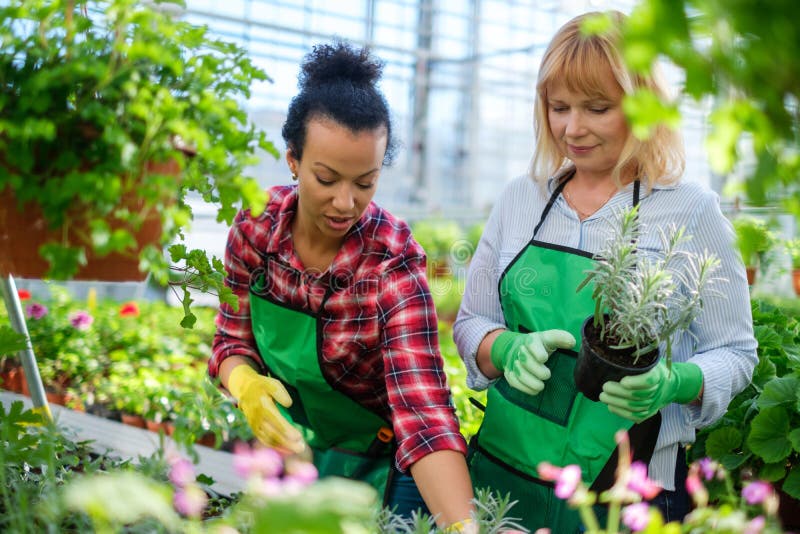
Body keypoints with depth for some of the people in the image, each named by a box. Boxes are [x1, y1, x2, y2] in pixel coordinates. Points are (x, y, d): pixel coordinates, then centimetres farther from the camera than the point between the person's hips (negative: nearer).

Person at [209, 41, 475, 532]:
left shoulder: (393, 260, -27)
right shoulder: (256, 225, -15)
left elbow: (423, 410, -35)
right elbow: (233, 340, -3)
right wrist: (247, 385, -26)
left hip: (376, 462, -4)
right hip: (288, 443, 4)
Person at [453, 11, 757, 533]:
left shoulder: (692, 210, -7)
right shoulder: (520, 199, 4)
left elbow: (734, 352, -3)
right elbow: (470, 322, 8)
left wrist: (673, 383, -23)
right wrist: (509, 349, -14)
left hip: (628, 490, -3)